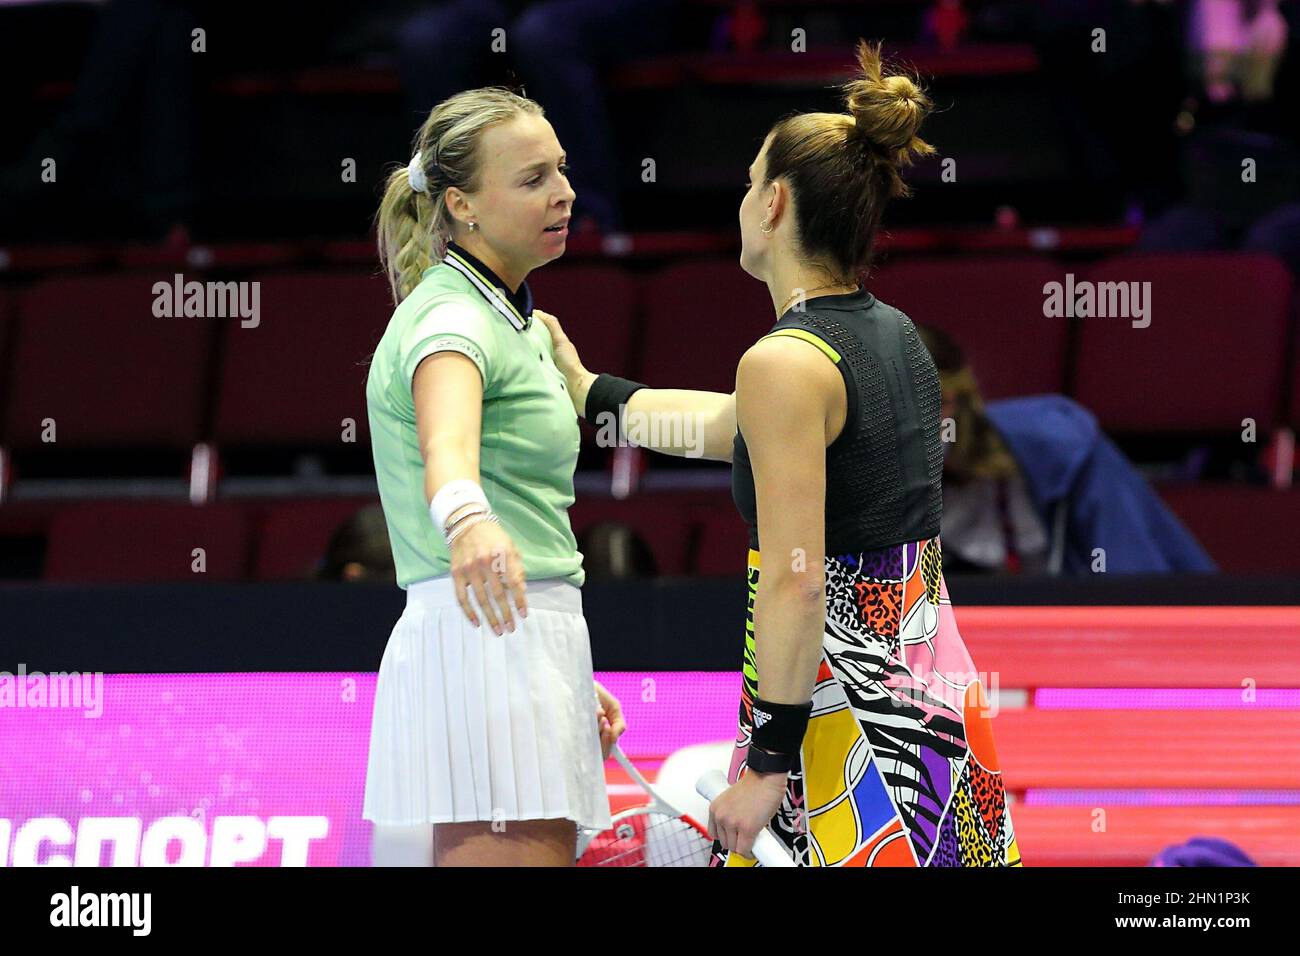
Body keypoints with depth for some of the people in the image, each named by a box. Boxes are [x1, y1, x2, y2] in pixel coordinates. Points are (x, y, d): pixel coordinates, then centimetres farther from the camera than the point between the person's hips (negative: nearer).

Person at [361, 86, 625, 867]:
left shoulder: (512, 320, 20)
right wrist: (469, 520, -56)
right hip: (485, 653, -10)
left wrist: (568, 679, 28)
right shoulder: (451, 317, -10)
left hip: (525, 654, 10)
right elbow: (446, 443, -34)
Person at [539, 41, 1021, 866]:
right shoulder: (894, 335, 11)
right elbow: (726, 424, 30)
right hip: (929, 677, 8)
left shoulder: (786, 362, -15)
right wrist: (584, 388, 42)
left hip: (838, 699, -8)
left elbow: (795, 586, -20)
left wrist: (769, 762, -16)